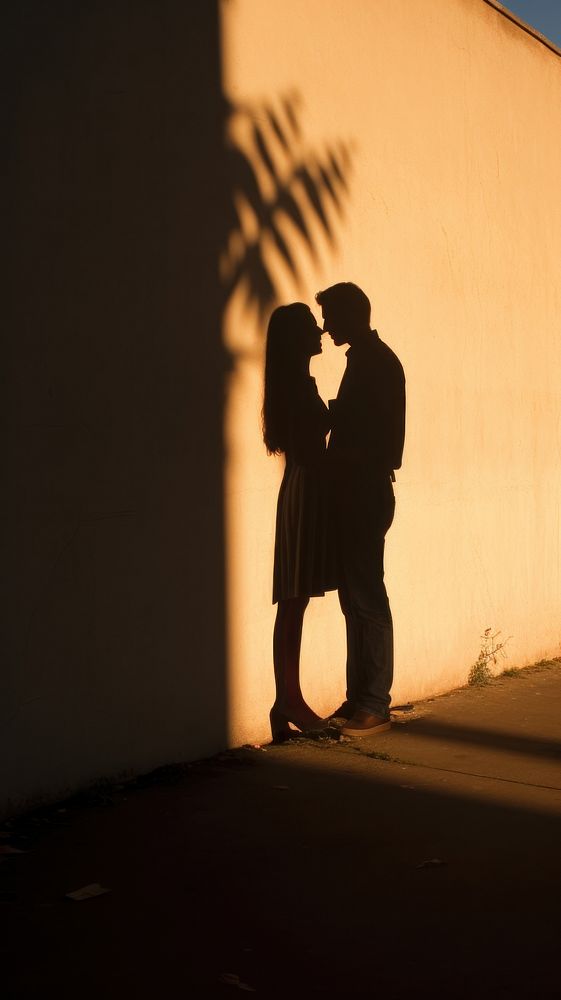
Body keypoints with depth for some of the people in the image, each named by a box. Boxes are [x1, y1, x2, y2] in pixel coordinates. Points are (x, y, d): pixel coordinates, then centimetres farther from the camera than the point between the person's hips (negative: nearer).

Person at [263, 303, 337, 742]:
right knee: (294, 602, -6)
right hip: (305, 492, -10)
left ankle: (290, 698, 14)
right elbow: (308, 450, -17)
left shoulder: (295, 384, 16)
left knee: (295, 604, 9)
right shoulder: (300, 385, -13)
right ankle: (289, 700, -1)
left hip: (304, 491, 10)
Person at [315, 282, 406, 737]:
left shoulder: (373, 361, -12)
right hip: (357, 494, 10)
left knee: (366, 600, -6)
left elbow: (364, 435, -19)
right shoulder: (369, 358, 18)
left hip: (364, 494, -10)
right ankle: (360, 699, 20)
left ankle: (374, 706, 0)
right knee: (356, 598, 12)